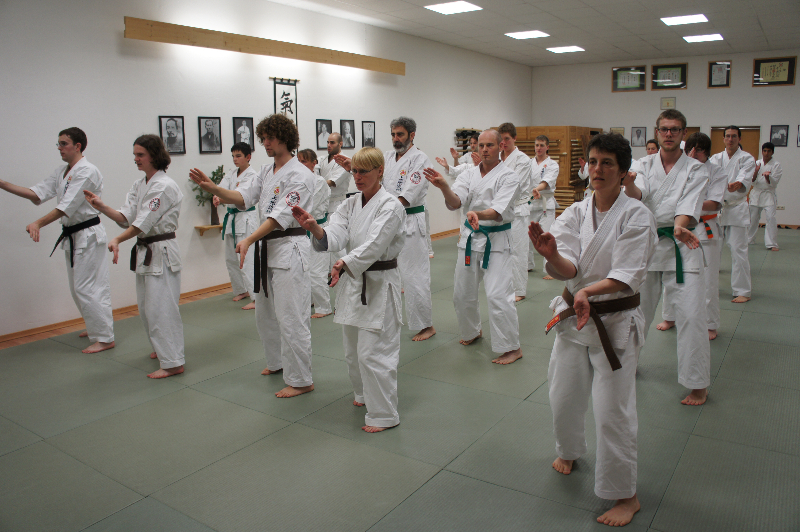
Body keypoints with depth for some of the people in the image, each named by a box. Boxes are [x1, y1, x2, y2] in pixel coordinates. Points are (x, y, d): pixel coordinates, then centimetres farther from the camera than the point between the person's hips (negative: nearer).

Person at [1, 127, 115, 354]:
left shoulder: (87, 172, -17)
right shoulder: (61, 172, 13)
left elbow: (68, 206, -24)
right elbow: (38, 193, 6)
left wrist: (39, 223, -31)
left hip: (89, 235, -10)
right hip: (72, 236, 10)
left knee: (86, 288, -9)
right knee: (77, 288, 16)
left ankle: (105, 338, -1)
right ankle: (97, 327, 32)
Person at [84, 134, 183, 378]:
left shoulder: (165, 186, -16)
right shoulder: (139, 185, 12)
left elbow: (144, 222, -24)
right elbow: (127, 217, 5)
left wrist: (118, 240, -34)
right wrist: (101, 206, -10)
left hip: (162, 252, -9)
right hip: (144, 251, 9)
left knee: (160, 307, -8)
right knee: (146, 307, 17)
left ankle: (173, 362, -1)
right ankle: (163, 348, 35)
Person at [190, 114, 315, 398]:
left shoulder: (299, 174, -14)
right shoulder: (267, 171, 15)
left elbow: (282, 215, -24)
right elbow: (244, 197, 5)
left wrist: (249, 240, -32)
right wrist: (213, 188, -12)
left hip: (290, 248, -9)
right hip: (267, 247, 10)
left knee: (290, 317, -6)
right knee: (265, 313, 20)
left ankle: (300, 380, 6)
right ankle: (278, 362, 39)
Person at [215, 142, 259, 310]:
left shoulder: (253, 176, -9)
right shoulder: (231, 174, 12)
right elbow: (222, 187, -5)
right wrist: (217, 196, -28)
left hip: (247, 218, -8)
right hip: (231, 218, 8)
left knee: (246, 259, -14)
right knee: (230, 258, 15)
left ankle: (256, 298, -12)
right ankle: (241, 290, 32)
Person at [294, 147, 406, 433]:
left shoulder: (391, 206, -13)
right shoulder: (350, 204, 9)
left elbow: (374, 244, -27)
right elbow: (334, 235, -6)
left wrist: (344, 264, -42)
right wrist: (313, 227, -28)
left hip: (380, 284, -7)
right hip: (352, 282, 8)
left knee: (373, 352, -6)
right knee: (353, 349, 19)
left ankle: (383, 414, 10)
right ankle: (365, 394, 43)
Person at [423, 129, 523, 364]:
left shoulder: (509, 177, -7)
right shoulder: (469, 175, 6)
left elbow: (499, 210, -21)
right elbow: (454, 202, -11)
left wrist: (478, 214, -42)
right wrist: (443, 187, -32)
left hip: (496, 241, -5)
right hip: (470, 238, 5)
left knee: (498, 295, -13)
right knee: (463, 292, 13)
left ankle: (512, 347, 1)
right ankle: (472, 332, 39)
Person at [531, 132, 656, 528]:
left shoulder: (636, 216, -12)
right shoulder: (576, 213, 1)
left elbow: (627, 275, -20)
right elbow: (567, 268, -11)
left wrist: (589, 291, -38)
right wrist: (551, 254, -34)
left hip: (616, 322, -5)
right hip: (573, 316, 5)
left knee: (612, 410, -2)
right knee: (563, 396, 16)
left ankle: (625, 495, 19)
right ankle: (569, 451, 48)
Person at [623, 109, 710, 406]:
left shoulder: (695, 170, 0)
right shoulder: (646, 164, 6)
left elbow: (689, 205, -15)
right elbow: (637, 194, -14)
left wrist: (680, 228, -37)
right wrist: (628, 183, -38)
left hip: (681, 247, -2)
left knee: (691, 315, -6)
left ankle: (698, 384, 8)